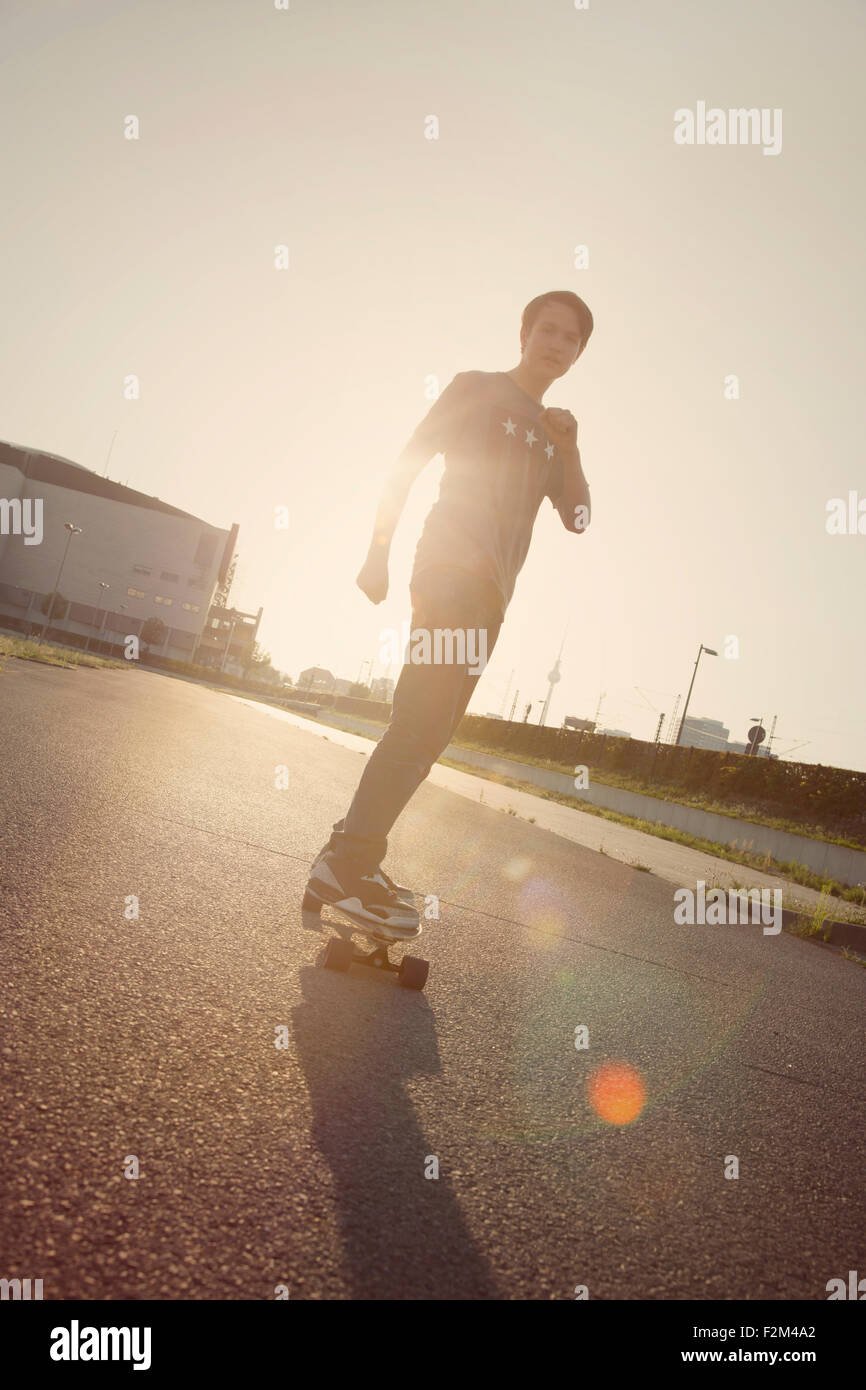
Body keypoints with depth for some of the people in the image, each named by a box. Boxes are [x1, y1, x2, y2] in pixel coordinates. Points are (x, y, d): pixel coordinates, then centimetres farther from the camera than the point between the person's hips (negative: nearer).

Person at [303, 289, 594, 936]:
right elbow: (407, 465, 2)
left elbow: (578, 519, 16)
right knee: (423, 719, -19)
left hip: (491, 593, 7)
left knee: (428, 730, 5)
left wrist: (568, 447, 2)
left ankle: (351, 855, 11)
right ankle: (348, 864, -20)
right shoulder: (476, 388, 9)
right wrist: (379, 551, -8)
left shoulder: (550, 432, 25)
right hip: (451, 567, -7)